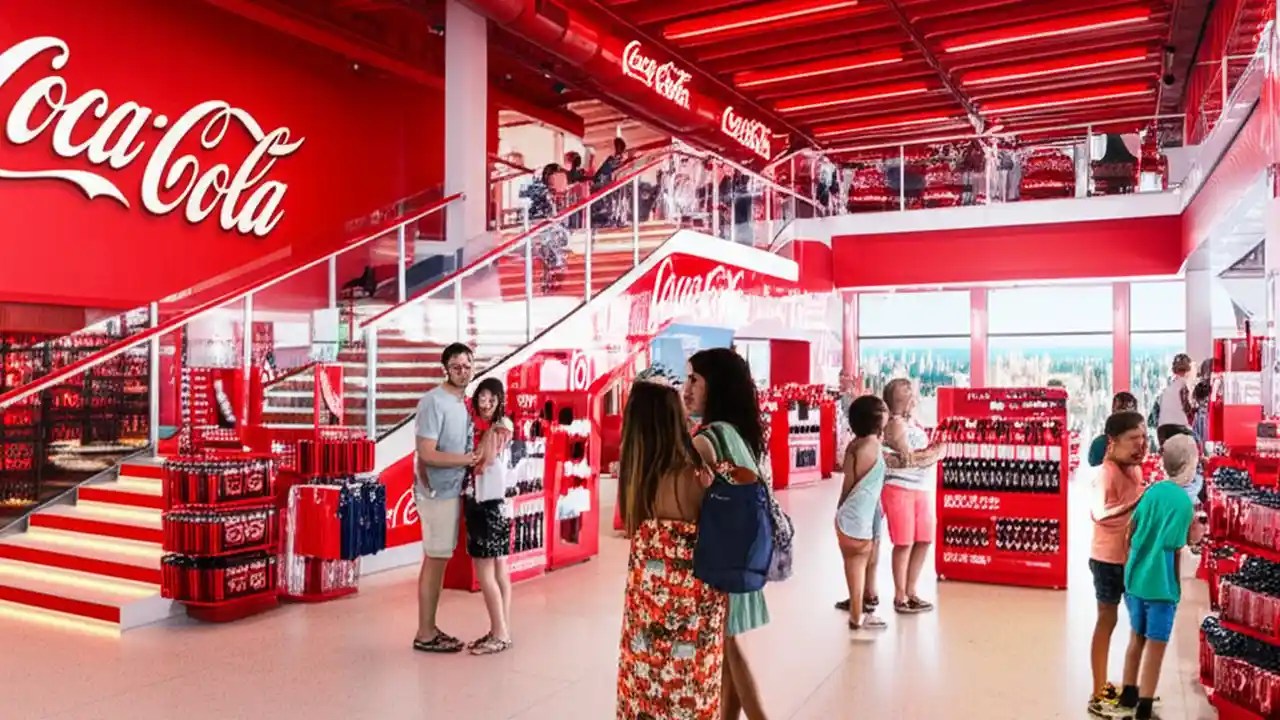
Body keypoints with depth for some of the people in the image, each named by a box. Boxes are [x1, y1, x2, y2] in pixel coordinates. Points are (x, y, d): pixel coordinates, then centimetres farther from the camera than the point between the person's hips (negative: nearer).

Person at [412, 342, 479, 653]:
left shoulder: (462, 402, 10)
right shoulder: (434, 401, -17)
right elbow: (427, 454, -22)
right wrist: (467, 459, -16)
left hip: (452, 491, 9)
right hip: (437, 493, -9)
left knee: (440, 560, 13)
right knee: (435, 560, -2)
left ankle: (430, 628, 22)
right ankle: (425, 634, 8)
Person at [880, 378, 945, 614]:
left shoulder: (916, 422, 16)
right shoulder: (896, 423, -10)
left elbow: (935, 452, 9)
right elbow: (908, 458, -17)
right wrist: (932, 452, -3)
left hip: (920, 489, 8)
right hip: (899, 489, -8)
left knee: (924, 541, 11)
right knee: (904, 543, -3)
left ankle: (910, 590, 25)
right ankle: (900, 597, 9)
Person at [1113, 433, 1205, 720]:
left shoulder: (1152, 491, 2)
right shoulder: (1183, 501, -15)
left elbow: (1131, 535, 7)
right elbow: (1172, 549, -16)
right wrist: (1192, 537, 1)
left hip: (1135, 579, 6)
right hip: (1161, 586, -6)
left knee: (1136, 638, 20)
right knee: (1156, 647, 5)